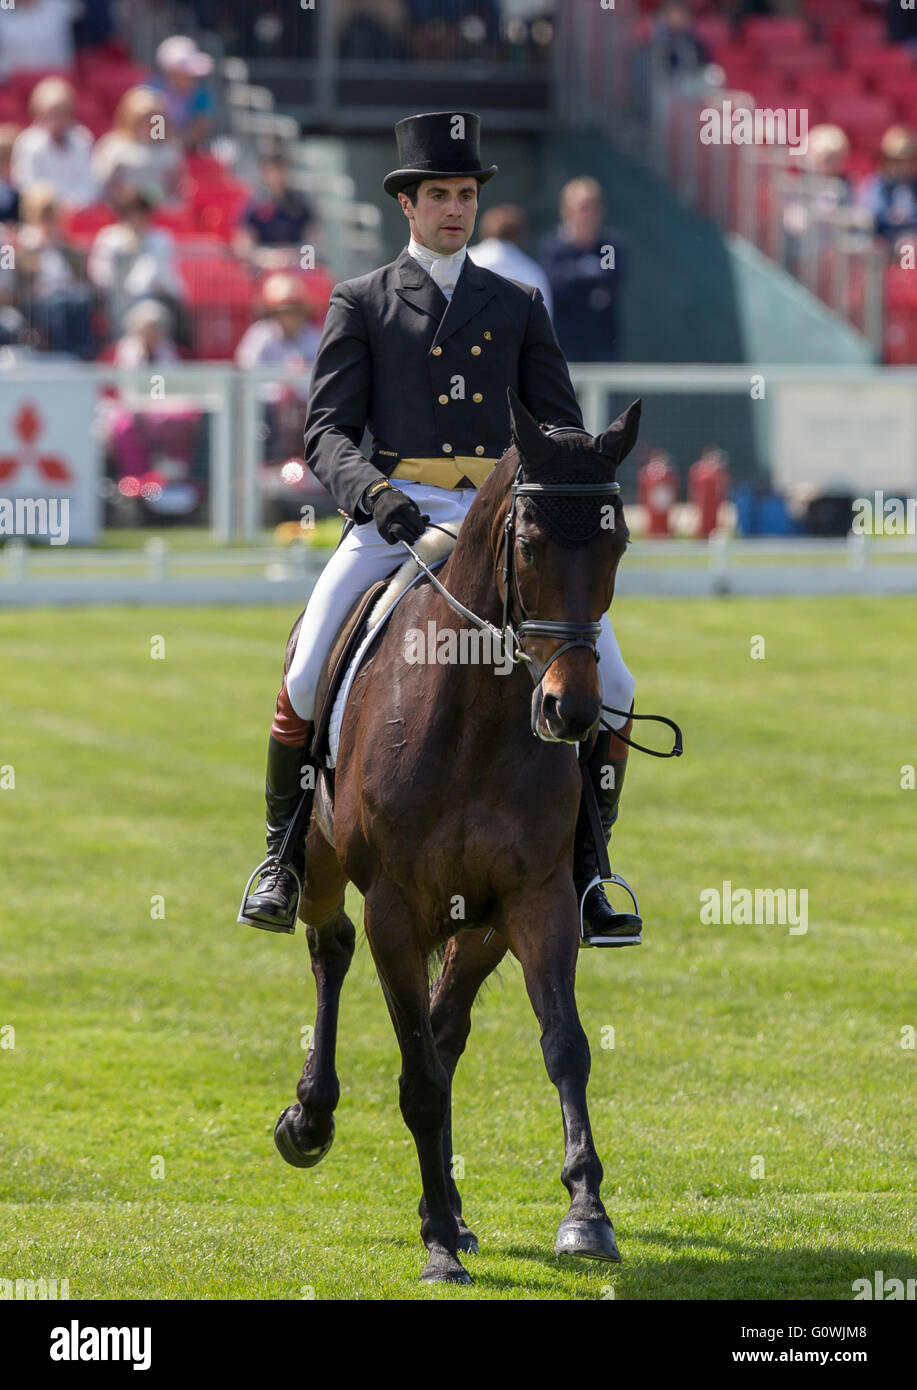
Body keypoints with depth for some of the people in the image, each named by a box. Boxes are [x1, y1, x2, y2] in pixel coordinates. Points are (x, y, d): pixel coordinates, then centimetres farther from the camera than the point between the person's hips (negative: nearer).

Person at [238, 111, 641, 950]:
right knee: (305, 680, -20)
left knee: (610, 688, -12)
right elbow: (327, 431, 1)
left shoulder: (517, 305, 17)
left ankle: (582, 867, 2)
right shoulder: (362, 304, 10)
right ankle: (284, 858, -1)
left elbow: (562, 430, 16)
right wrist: (372, 493, -20)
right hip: (395, 516, -2)